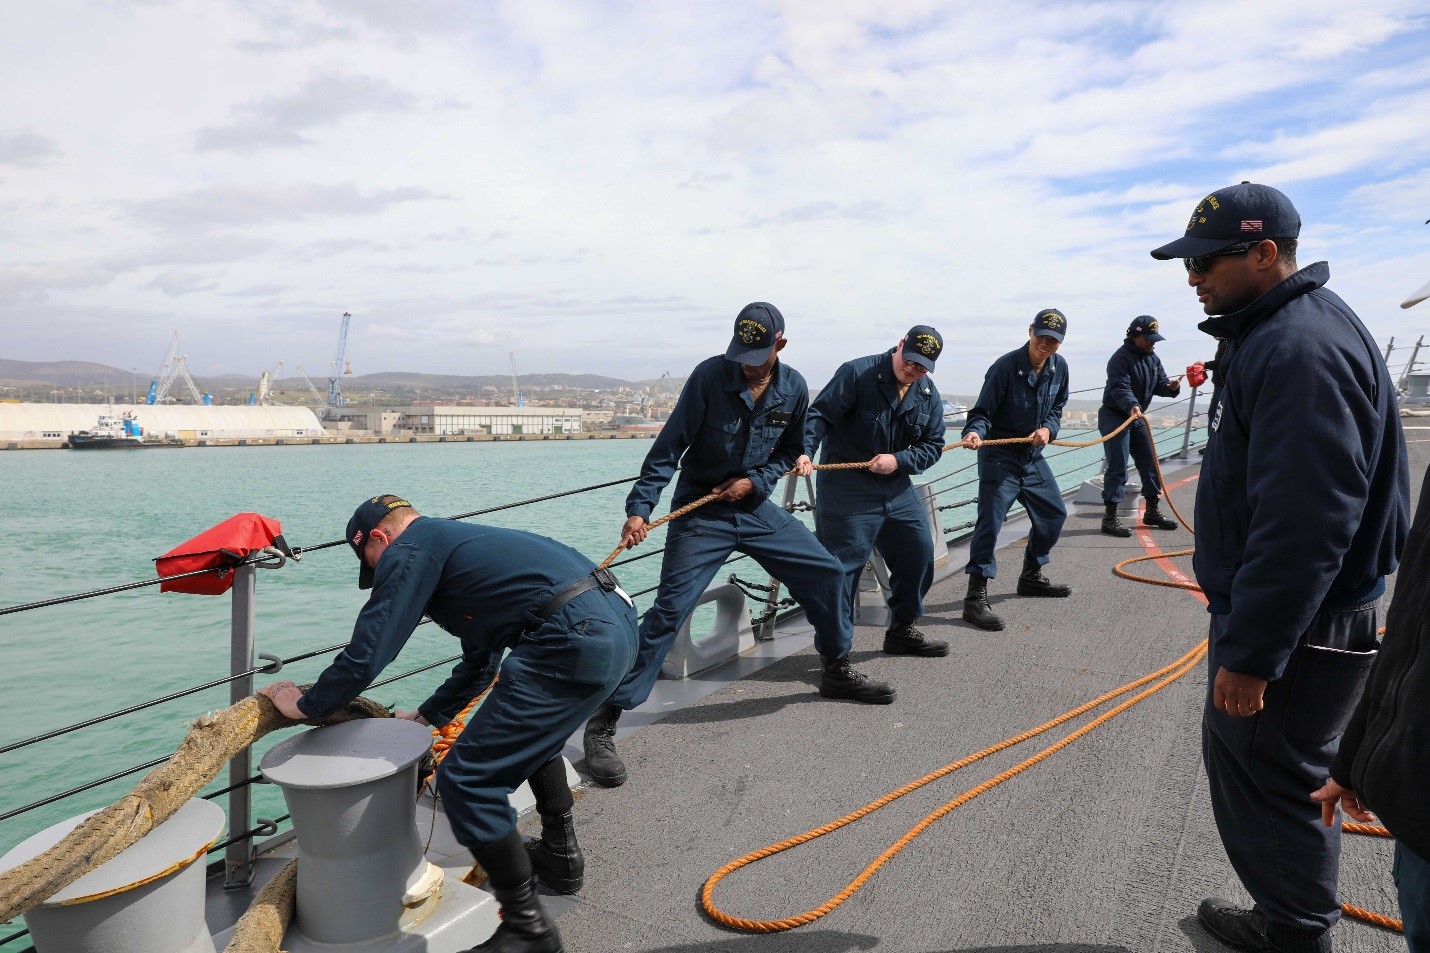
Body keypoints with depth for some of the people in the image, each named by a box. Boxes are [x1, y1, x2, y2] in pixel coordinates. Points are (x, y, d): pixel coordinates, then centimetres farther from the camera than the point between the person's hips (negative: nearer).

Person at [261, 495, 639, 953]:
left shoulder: (409, 550, 3)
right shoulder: (457, 541, 31)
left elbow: (365, 656, 1)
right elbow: (479, 662, 39)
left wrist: (305, 704, 20)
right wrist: (426, 716, 47)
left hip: (575, 641, -10)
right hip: (618, 622, 10)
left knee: (466, 781, -1)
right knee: (531, 733, 35)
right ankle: (561, 856, 48)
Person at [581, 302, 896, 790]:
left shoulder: (793, 388, -3)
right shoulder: (709, 375, -16)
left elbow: (790, 452, 9)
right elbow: (668, 448, -16)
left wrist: (755, 480, -9)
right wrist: (639, 508, -24)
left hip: (755, 506, 5)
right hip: (700, 513, -5)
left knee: (825, 572, 5)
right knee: (669, 610, -14)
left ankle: (837, 670, 30)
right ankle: (603, 722, -8)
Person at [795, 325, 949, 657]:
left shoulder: (929, 395, 7)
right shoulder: (857, 373, -12)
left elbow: (933, 446, 8)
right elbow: (820, 415, -17)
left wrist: (898, 460, -11)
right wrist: (805, 451, -33)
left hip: (896, 487, 7)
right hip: (846, 486, -7)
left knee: (919, 552, 11)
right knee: (844, 561, -6)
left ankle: (902, 630, 30)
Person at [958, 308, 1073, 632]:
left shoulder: (1059, 368, 1)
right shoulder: (1005, 366, -19)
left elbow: (1057, 408, 11)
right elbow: (982, 412, -19)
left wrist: (1048, 428, -10)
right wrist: (975, 432, -40)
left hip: (1033, 457, 8)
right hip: (999, 456, -7)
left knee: (1054, 514, 17)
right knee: (990, 522, -14)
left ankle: (1031, 576, 37)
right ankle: (975, 597, -10)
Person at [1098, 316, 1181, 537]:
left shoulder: (1153, 359, 10)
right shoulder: (1120, 358, -17)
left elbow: (1159, 384, 9)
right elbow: (1120, 388, -29)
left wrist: (1171, 387, -14)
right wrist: (1131, 405, -47)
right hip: (1114, 416, -9)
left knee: (1149, 462, 12)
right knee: (1118, 467, -12)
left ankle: (1152, 512, 26)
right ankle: (1110, 517, -8)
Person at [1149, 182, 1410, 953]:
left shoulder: (1301, 348, -23)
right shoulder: (1272, 332, 10)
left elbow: (1305, 526, -28)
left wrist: (1250, 651, -24)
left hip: (1297, 628, -10)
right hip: (1277, 610, 10)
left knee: (1267, 780, 4)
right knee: (1241, 759, 20)